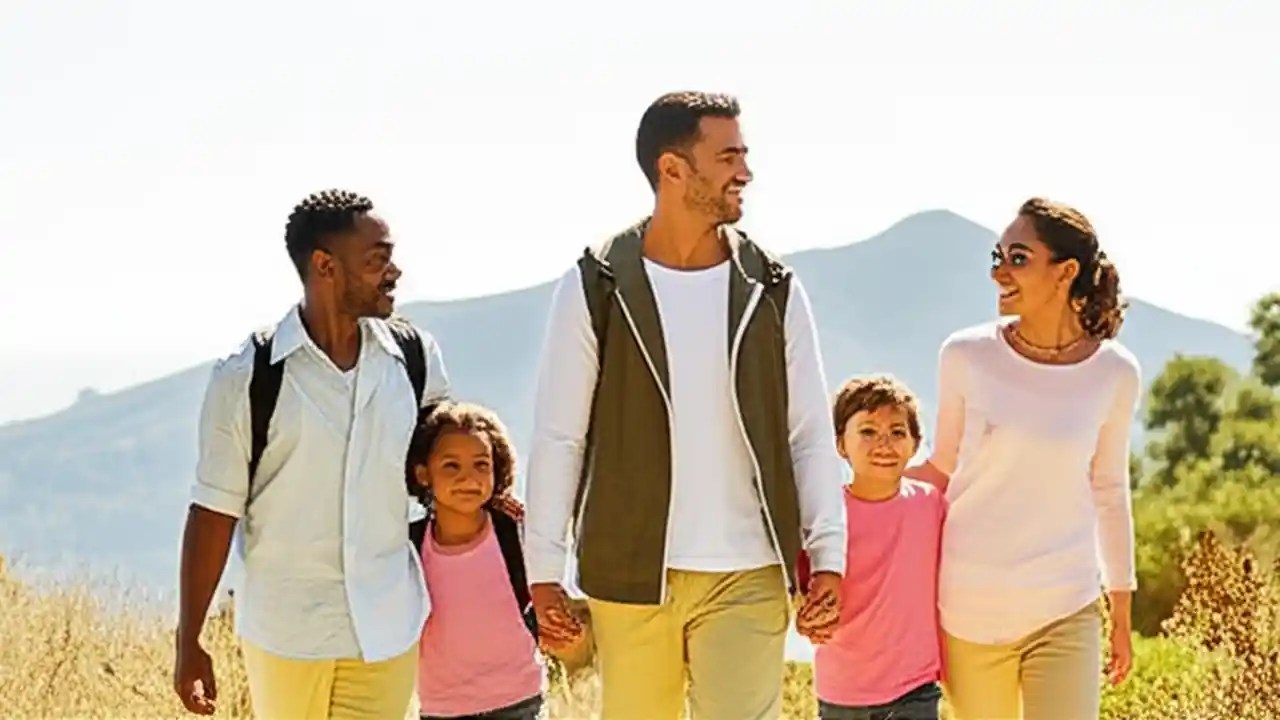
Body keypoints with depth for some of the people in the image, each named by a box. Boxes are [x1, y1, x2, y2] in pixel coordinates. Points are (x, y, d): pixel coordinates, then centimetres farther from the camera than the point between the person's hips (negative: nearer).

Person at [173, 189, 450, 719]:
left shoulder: (416, 358, 2)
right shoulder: (247, 377, -7)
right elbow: (214, 511, -4)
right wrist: (189, 641, -4)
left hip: (388, 626, 2)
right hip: (286, 629, -2)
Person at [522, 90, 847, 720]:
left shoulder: (772, 291, 4)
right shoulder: (595, 289, -2)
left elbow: (810, 436, 6)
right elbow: (558, 437, 0)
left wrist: (828, 551, -4)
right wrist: (544, 569, -4)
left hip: (747, 577, 1)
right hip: (628, 575, 0)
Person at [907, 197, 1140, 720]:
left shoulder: (1114, 373, -2)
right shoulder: (967, 356, -4)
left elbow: (1109, 492, 9)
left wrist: (1122, 616, 13)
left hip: (1065, 613, 0)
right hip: (969, 608, 1)